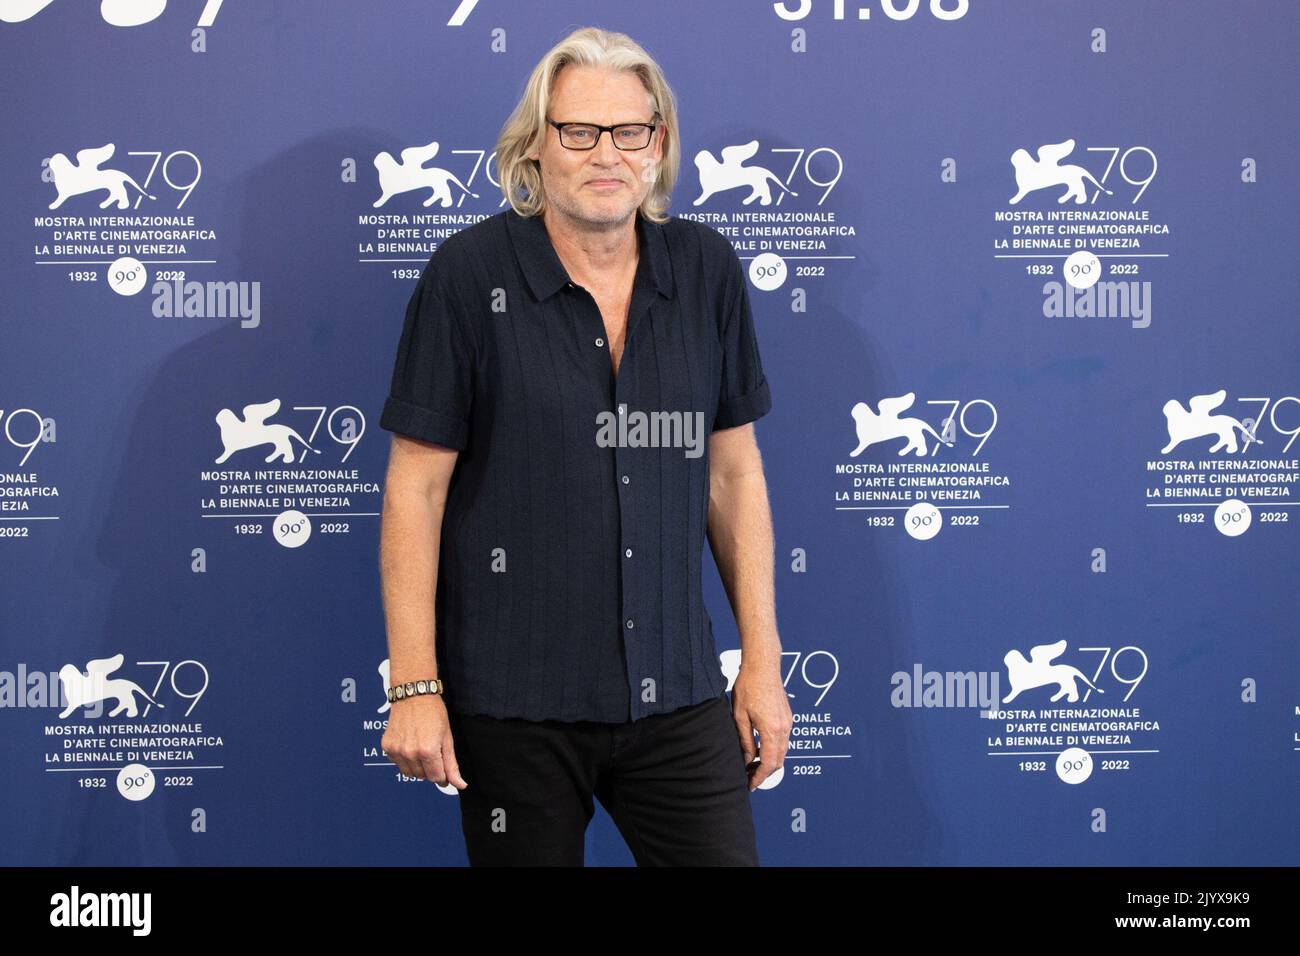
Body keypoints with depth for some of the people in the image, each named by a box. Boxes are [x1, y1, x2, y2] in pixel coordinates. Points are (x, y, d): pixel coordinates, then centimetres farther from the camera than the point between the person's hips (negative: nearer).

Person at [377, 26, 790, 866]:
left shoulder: (707, 270, 3)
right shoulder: (471, 274, -8)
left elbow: (733, 469, 8)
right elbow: (416, 487, -6)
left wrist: (763, 659, 7)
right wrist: (415, 685, -9)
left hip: (675, 693, 3)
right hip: (515, 701, -3)